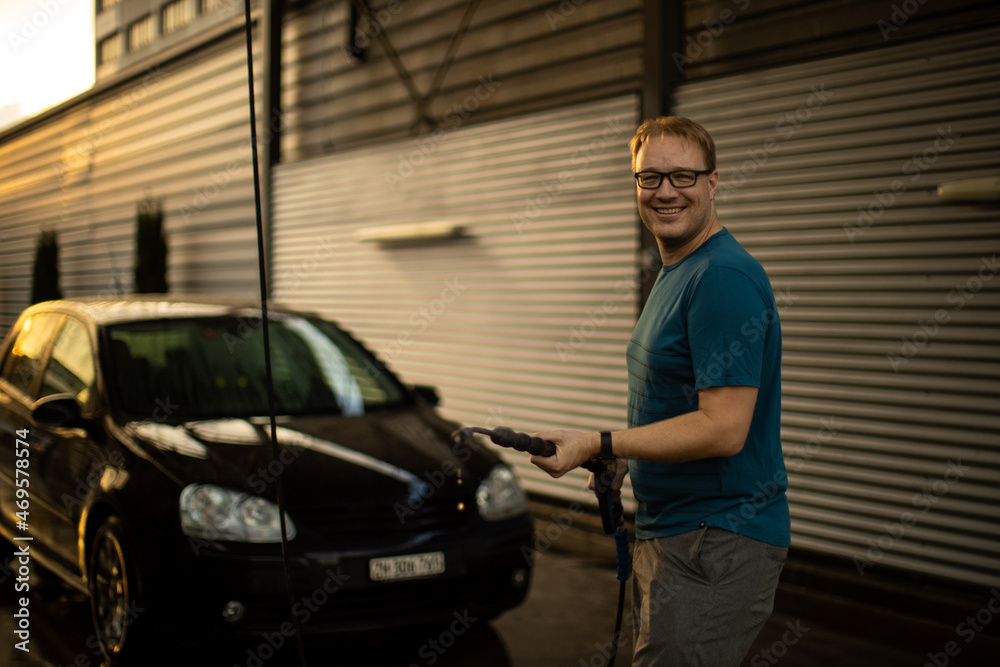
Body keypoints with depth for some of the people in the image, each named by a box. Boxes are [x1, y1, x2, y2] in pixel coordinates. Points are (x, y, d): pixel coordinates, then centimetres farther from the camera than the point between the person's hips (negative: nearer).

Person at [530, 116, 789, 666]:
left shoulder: (724, 279, -19)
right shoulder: (671, 275, 15)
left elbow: (723, 428, -24)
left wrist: (597, 445, -21)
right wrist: (623, 458, 10)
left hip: (715, 546, -10)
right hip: (665, 531, 10)